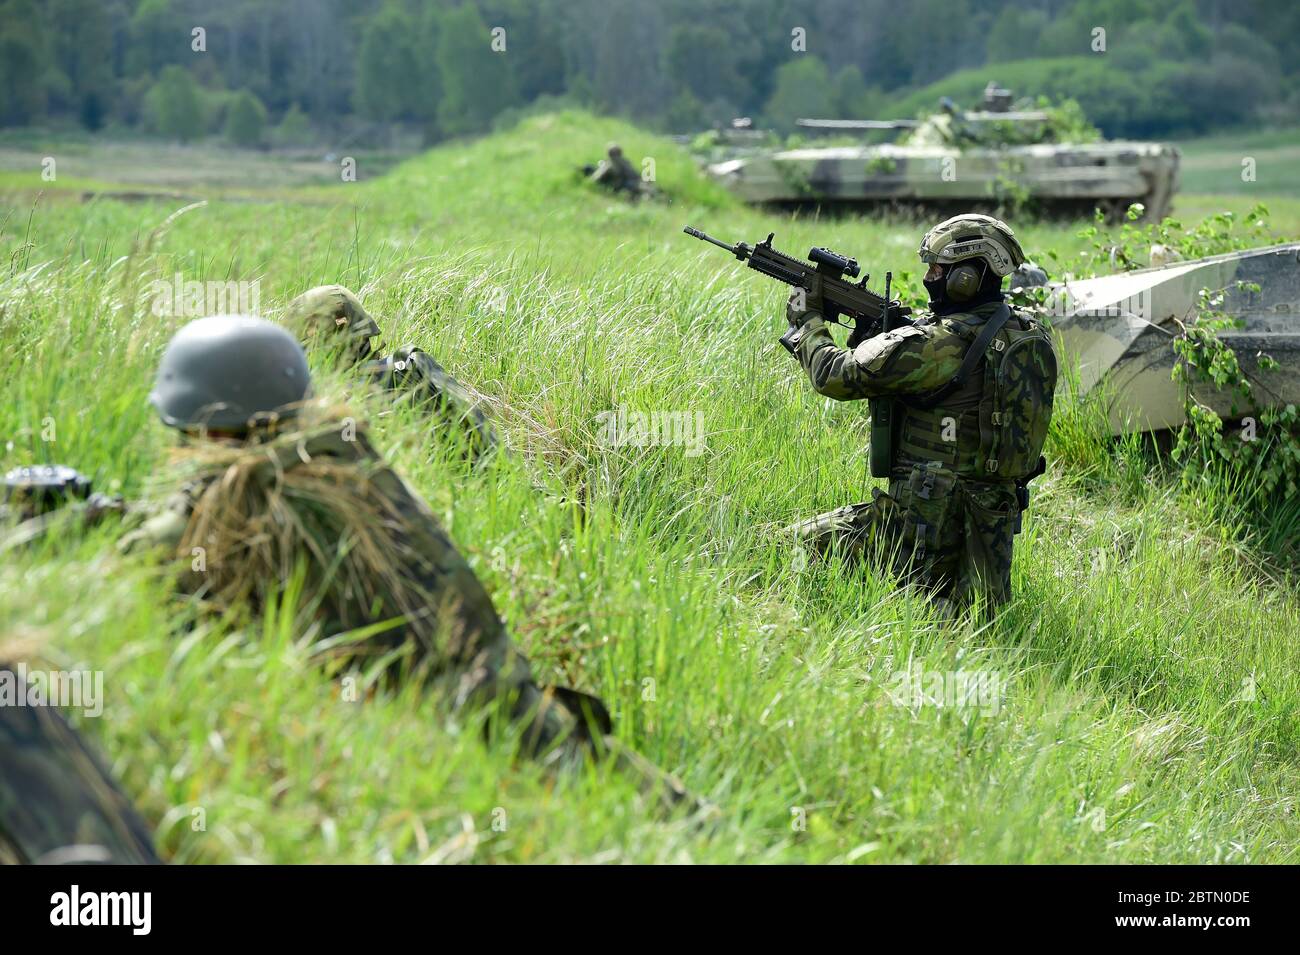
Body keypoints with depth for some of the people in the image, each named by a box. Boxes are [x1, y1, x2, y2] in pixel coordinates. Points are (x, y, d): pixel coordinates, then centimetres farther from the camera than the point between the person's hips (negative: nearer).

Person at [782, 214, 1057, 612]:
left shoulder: (937, 344, -19)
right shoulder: (1030, 336, 6)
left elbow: (838, 375, -11)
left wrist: (808, 320, 7)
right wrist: (879, 327, 12)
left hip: (929, 517, -8)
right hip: (994, 529, 8)